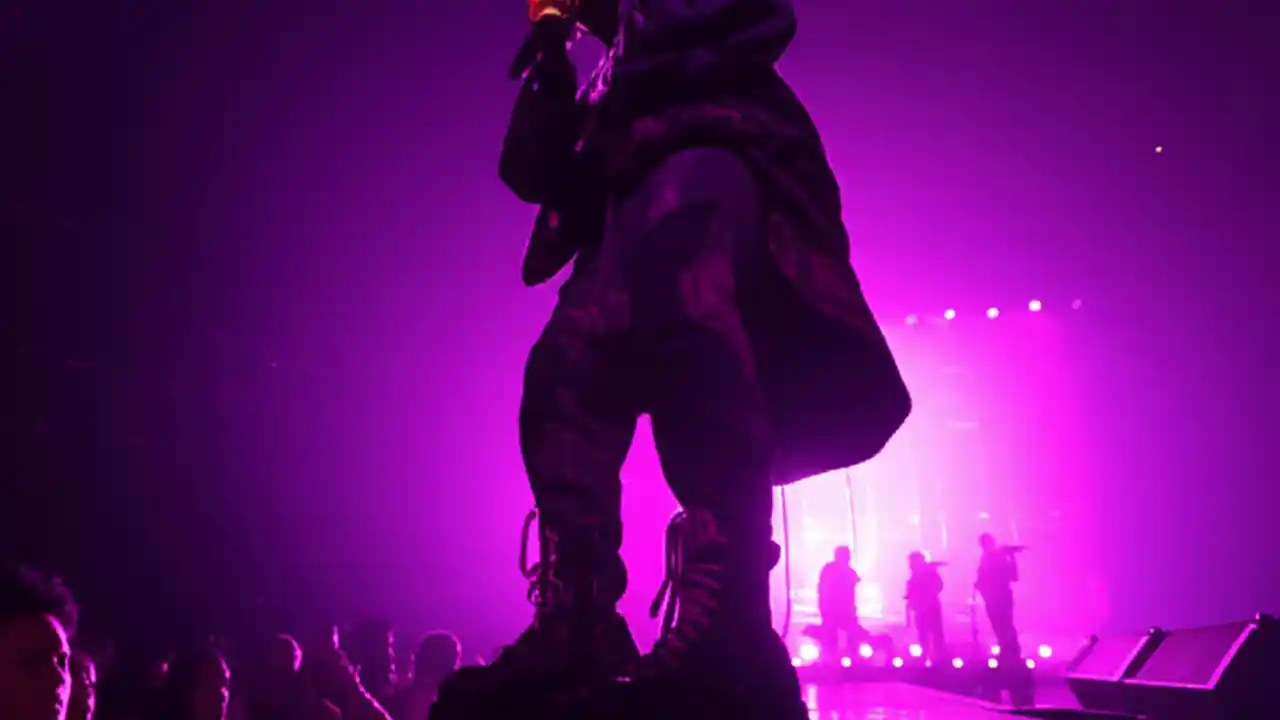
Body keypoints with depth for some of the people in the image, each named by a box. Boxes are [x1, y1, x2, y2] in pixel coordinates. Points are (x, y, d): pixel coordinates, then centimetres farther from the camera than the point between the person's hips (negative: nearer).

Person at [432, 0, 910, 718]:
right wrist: (551, 64, 23)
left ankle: (727, 630, -53)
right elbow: (533, 174, 29)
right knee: (563, 371, -20)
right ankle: (575, 626, -29)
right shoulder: (605, 88, 40)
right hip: (630, 221, 7)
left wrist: (644, 84, 7)